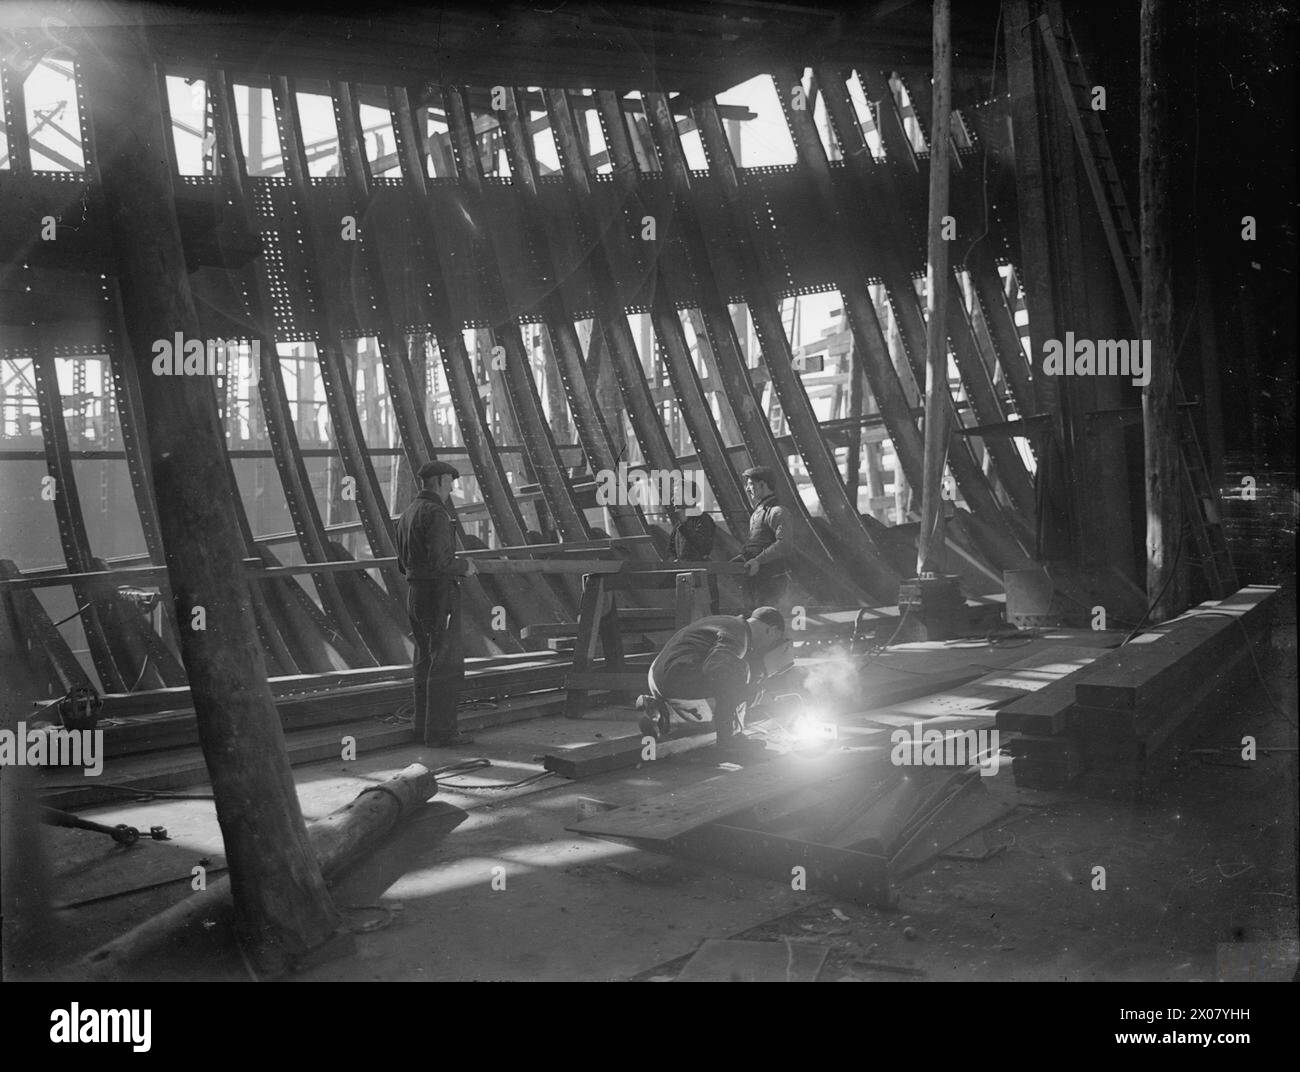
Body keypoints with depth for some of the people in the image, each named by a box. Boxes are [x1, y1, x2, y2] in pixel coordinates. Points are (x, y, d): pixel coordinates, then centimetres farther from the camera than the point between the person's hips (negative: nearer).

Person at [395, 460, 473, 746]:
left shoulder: (408, 513, 14)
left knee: (425, 662, 16)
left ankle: (423, 727, 23)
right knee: (445, 664, -5)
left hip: (414, 592, 10)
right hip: (438, 594, -10)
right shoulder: (436, 513, -15)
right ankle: (441, 730, -3)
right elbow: (439, 559, -24)